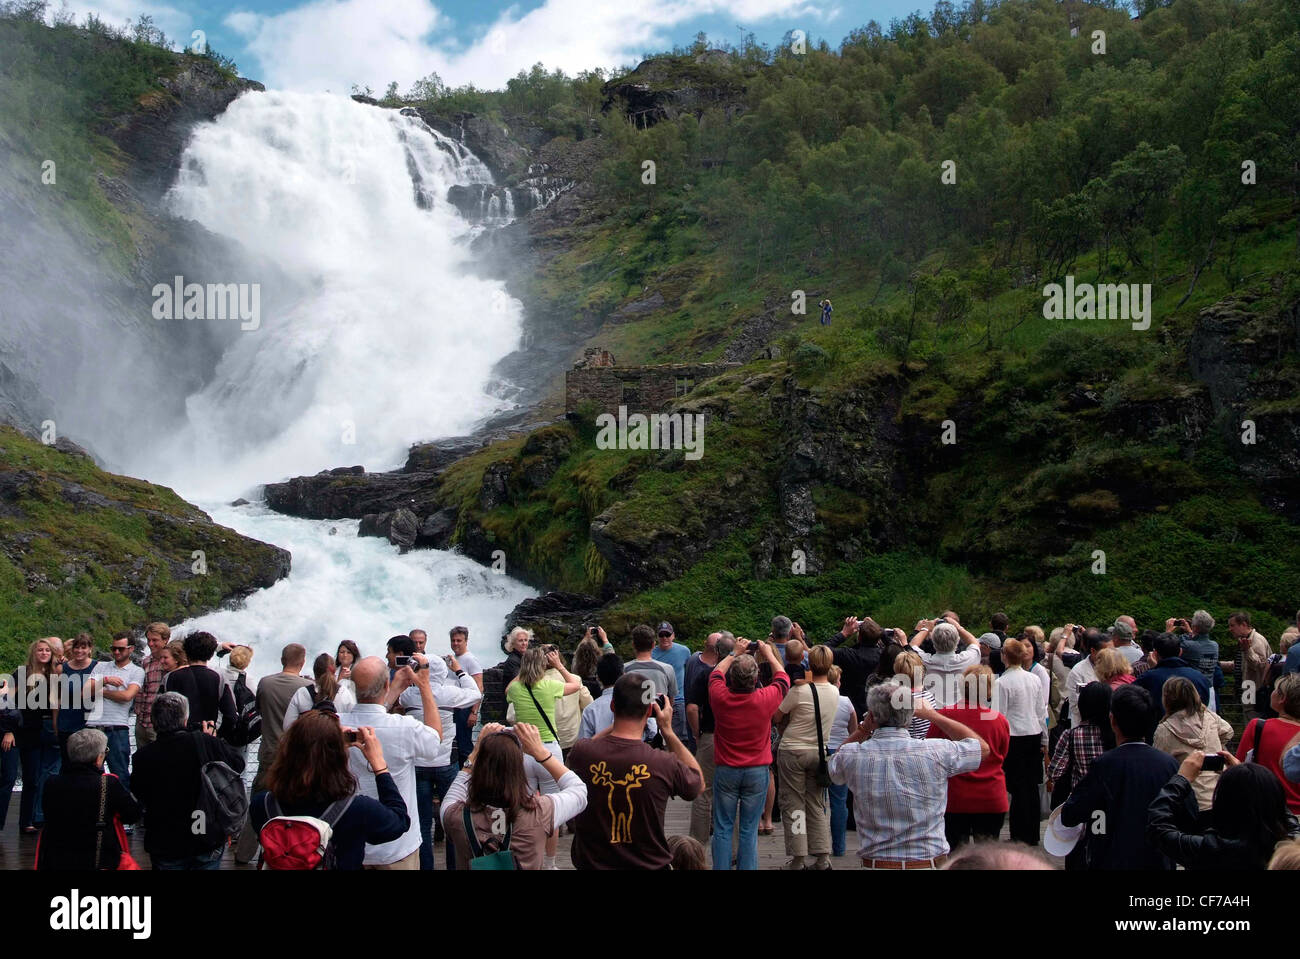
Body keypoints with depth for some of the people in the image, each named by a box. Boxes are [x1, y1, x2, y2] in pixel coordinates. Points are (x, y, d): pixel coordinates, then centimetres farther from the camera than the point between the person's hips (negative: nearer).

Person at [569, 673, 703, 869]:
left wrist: (619, 721, 6)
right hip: (649, 865, -2)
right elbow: (699, 783, 0)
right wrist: (668, 731, 0)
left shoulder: (582, 752, -18)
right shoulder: (665, 764, -23)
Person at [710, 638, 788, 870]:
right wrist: (769, 654, 22)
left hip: (725, 770, 0)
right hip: (757, 770, 0)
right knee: (749, 830, 5)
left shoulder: (720, 697, -12)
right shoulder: (765, 699, -14)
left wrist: (734, 654, 25)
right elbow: (782, 678, 9)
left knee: (723, 828, 7)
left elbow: (716, 674, 13)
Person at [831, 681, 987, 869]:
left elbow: (834, 764, 14)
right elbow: (983, 747, 5)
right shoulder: (936, 752, -15)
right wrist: (931, 714, 7)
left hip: (875, 864, 1)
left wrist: (863, 729, 7)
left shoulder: (852, 755, -12)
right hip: (929, 862, -1)